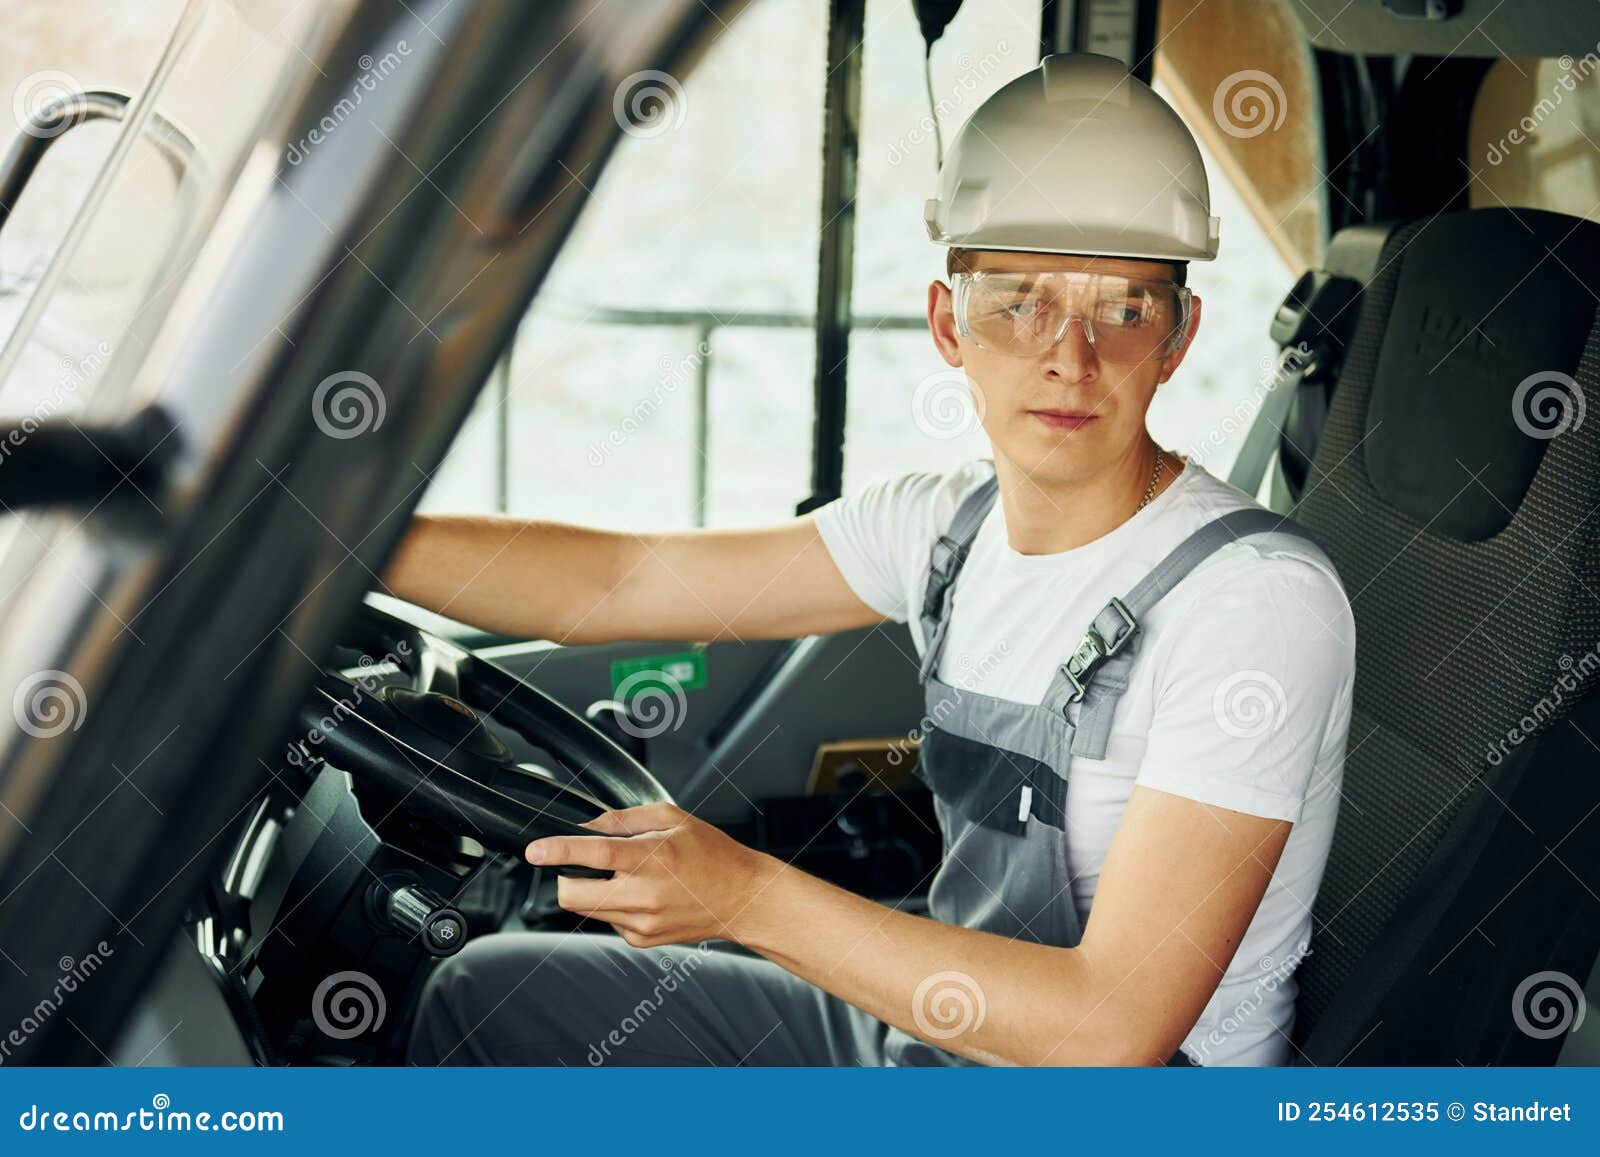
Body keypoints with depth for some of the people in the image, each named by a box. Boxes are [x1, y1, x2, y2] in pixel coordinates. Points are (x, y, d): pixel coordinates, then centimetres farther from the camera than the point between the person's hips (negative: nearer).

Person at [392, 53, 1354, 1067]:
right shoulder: (948, 523, -1)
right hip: (931, 1021, 7)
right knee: (489, 992, 11)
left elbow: (1111, 1031, -27)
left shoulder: (1262, 597, -23)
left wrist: (748, 894, -28)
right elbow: (618, 583, 3)